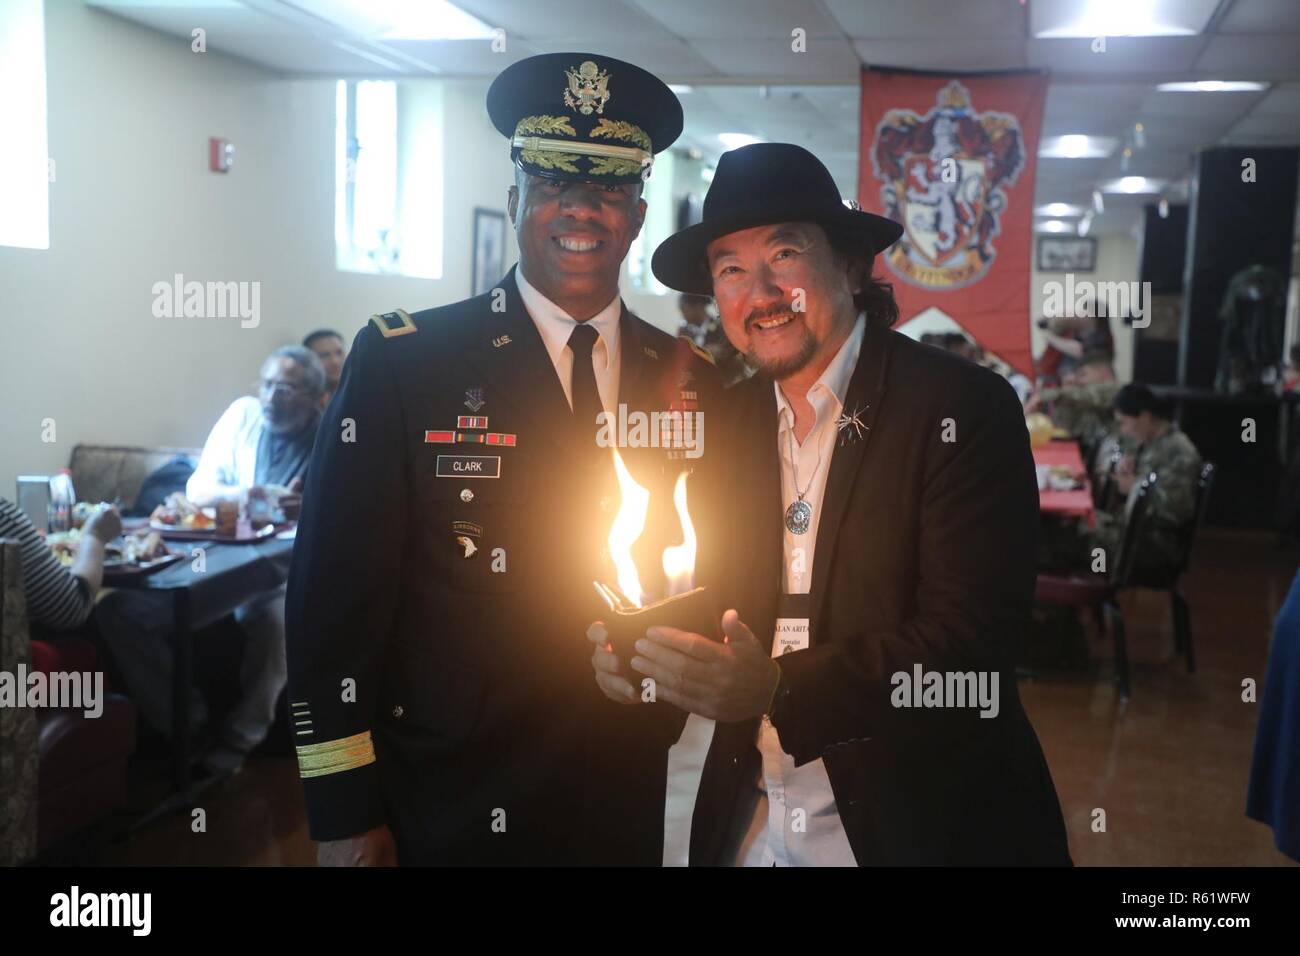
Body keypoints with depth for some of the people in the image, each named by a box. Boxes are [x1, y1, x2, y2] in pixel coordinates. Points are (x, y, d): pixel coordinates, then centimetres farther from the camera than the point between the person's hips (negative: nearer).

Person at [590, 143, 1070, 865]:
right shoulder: (731, 420, 2)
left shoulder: (966, 407, -15)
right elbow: (720, 597, 8)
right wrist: (638, 650, -13)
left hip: (918, 824, -4)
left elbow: (976, 636, -21)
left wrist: (778, 687, -31)